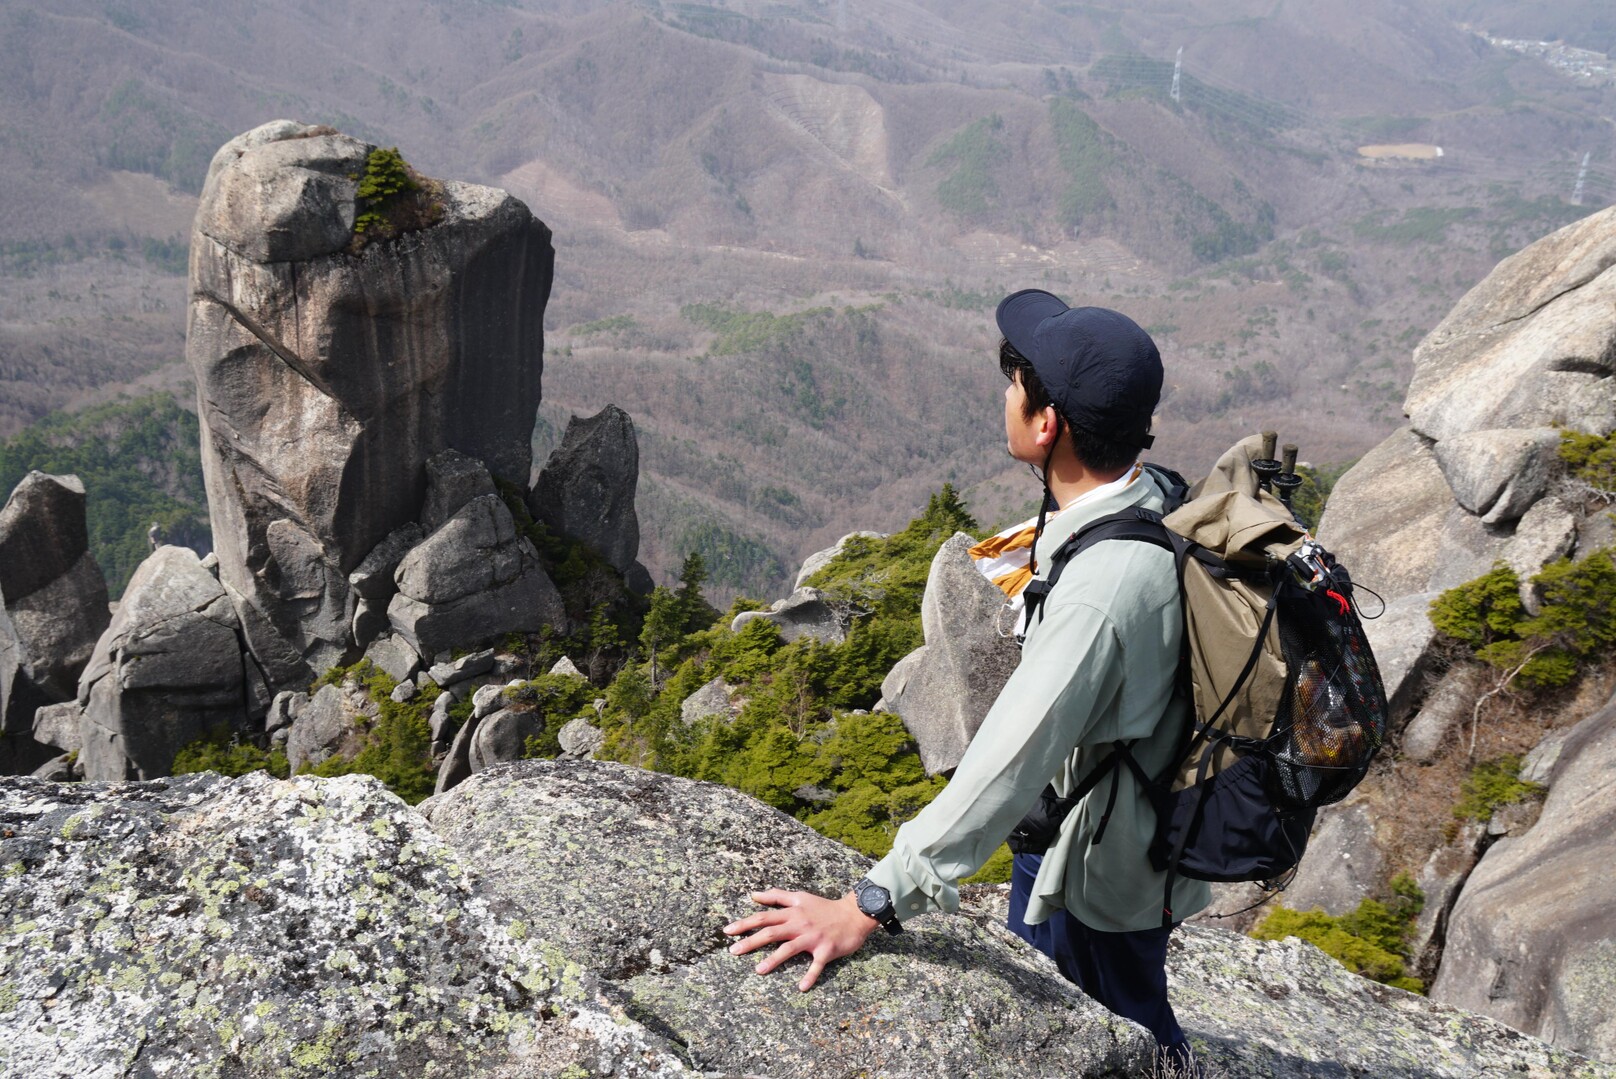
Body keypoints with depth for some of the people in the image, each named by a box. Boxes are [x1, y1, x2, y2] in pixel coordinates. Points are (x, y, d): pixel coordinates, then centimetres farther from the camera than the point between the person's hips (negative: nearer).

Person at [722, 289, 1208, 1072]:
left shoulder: (1102, 590, -38)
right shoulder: (1151, 500, -9)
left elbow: (1010, 763, -41)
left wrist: (873, 905, -40)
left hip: (1103, 869, -9)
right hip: (1067, 828, 9)